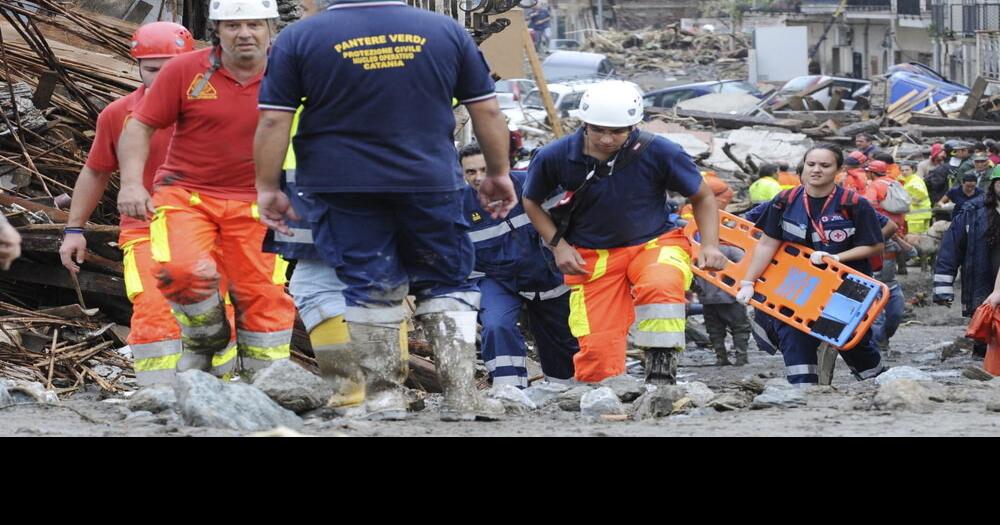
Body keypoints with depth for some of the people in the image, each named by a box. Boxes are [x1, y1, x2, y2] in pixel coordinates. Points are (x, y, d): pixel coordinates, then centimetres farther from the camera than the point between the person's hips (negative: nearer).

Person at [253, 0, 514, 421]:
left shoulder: (299, 38, -2)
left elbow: (274, 121, -4)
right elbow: (486, 110, 8)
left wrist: (268, 188, 4)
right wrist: (498, 173, 18)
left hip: (344, 185, -1)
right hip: (431, 181, 1)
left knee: (370, 289, 7)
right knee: (448, 287, 11)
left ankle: (384, 393, 8)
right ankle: (461, 394, 5)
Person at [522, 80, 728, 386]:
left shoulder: (658, 153, -13)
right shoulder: (555, 158, -10)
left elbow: (702, 197, 3)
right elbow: (531, 202, 11)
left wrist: (710, 245, -10)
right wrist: (558, 245, -1)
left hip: (655, 243, -1)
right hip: (591, 257, 1)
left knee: (659, 287, -37)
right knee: (597, 351, -11)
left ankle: (661, 372, -26)